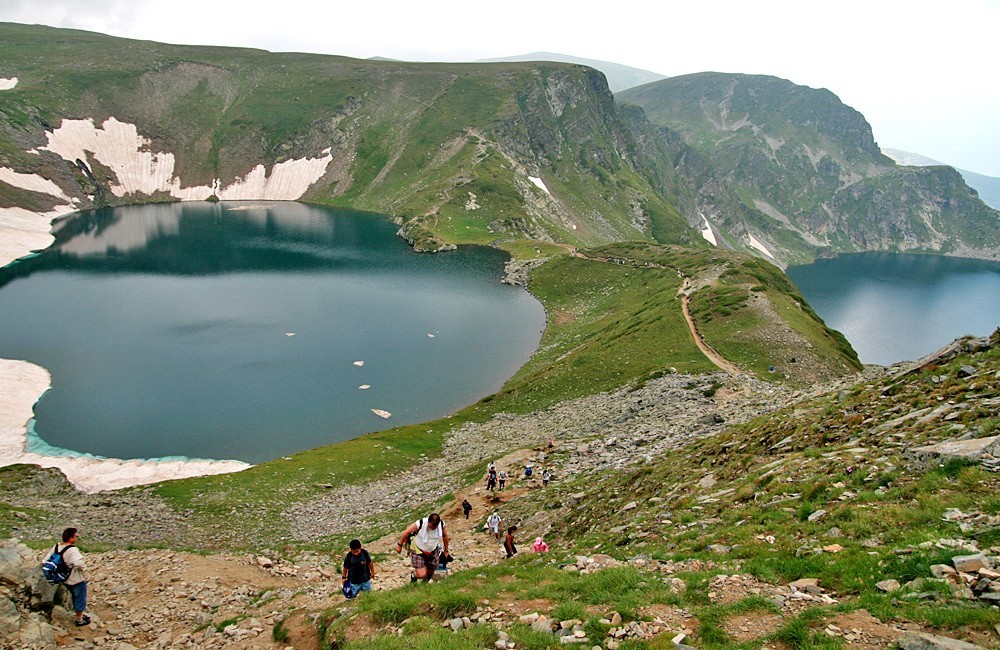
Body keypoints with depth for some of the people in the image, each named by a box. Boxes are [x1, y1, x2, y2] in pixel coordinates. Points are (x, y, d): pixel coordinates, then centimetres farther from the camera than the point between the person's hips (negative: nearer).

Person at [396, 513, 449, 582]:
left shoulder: (442, 525, -19)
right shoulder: (420, 524, -30)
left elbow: (445, 536, 3)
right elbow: (406, 532, -14)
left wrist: (446, 551, 15)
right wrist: (400, 545, -1)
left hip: (433, 552, 4)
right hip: (418, 551, -4)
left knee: (429, 574, 12)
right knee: (421, 575, -15)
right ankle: (413, 576, 21)